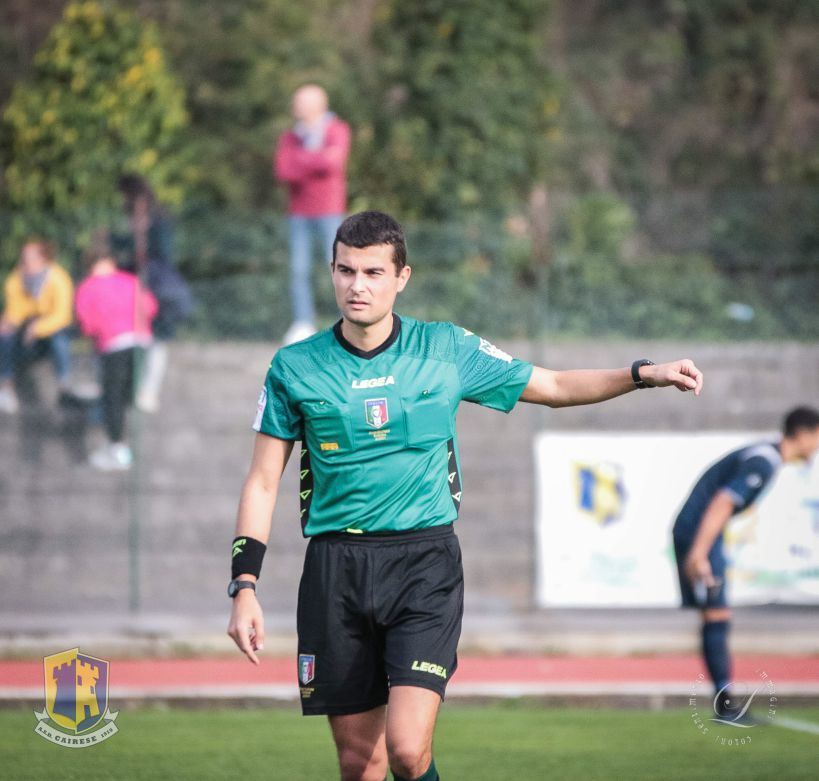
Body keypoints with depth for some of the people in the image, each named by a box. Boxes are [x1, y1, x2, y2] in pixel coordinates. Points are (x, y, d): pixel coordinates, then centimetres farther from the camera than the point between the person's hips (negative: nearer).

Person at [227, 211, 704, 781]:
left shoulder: (447, 350, 4)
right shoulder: (294, 368, 3)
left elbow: (554, 386, 16)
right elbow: (263, 481, 6)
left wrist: (646, 374, 2)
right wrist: (244, 586, -3)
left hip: (425, 562, -1)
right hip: (335, 570, 1)